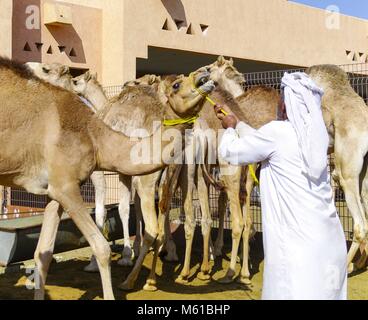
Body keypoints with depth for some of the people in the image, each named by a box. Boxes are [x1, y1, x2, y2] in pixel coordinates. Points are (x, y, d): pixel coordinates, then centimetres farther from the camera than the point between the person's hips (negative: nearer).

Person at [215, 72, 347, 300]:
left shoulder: (278, 131, -10)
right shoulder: (316, 134, 10)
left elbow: (230, 153, 3)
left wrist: (230, 127, 23)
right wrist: (237, 121, 36)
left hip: (297, 244, -7)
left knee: (293, 293, 1)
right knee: (326, 291, 14)